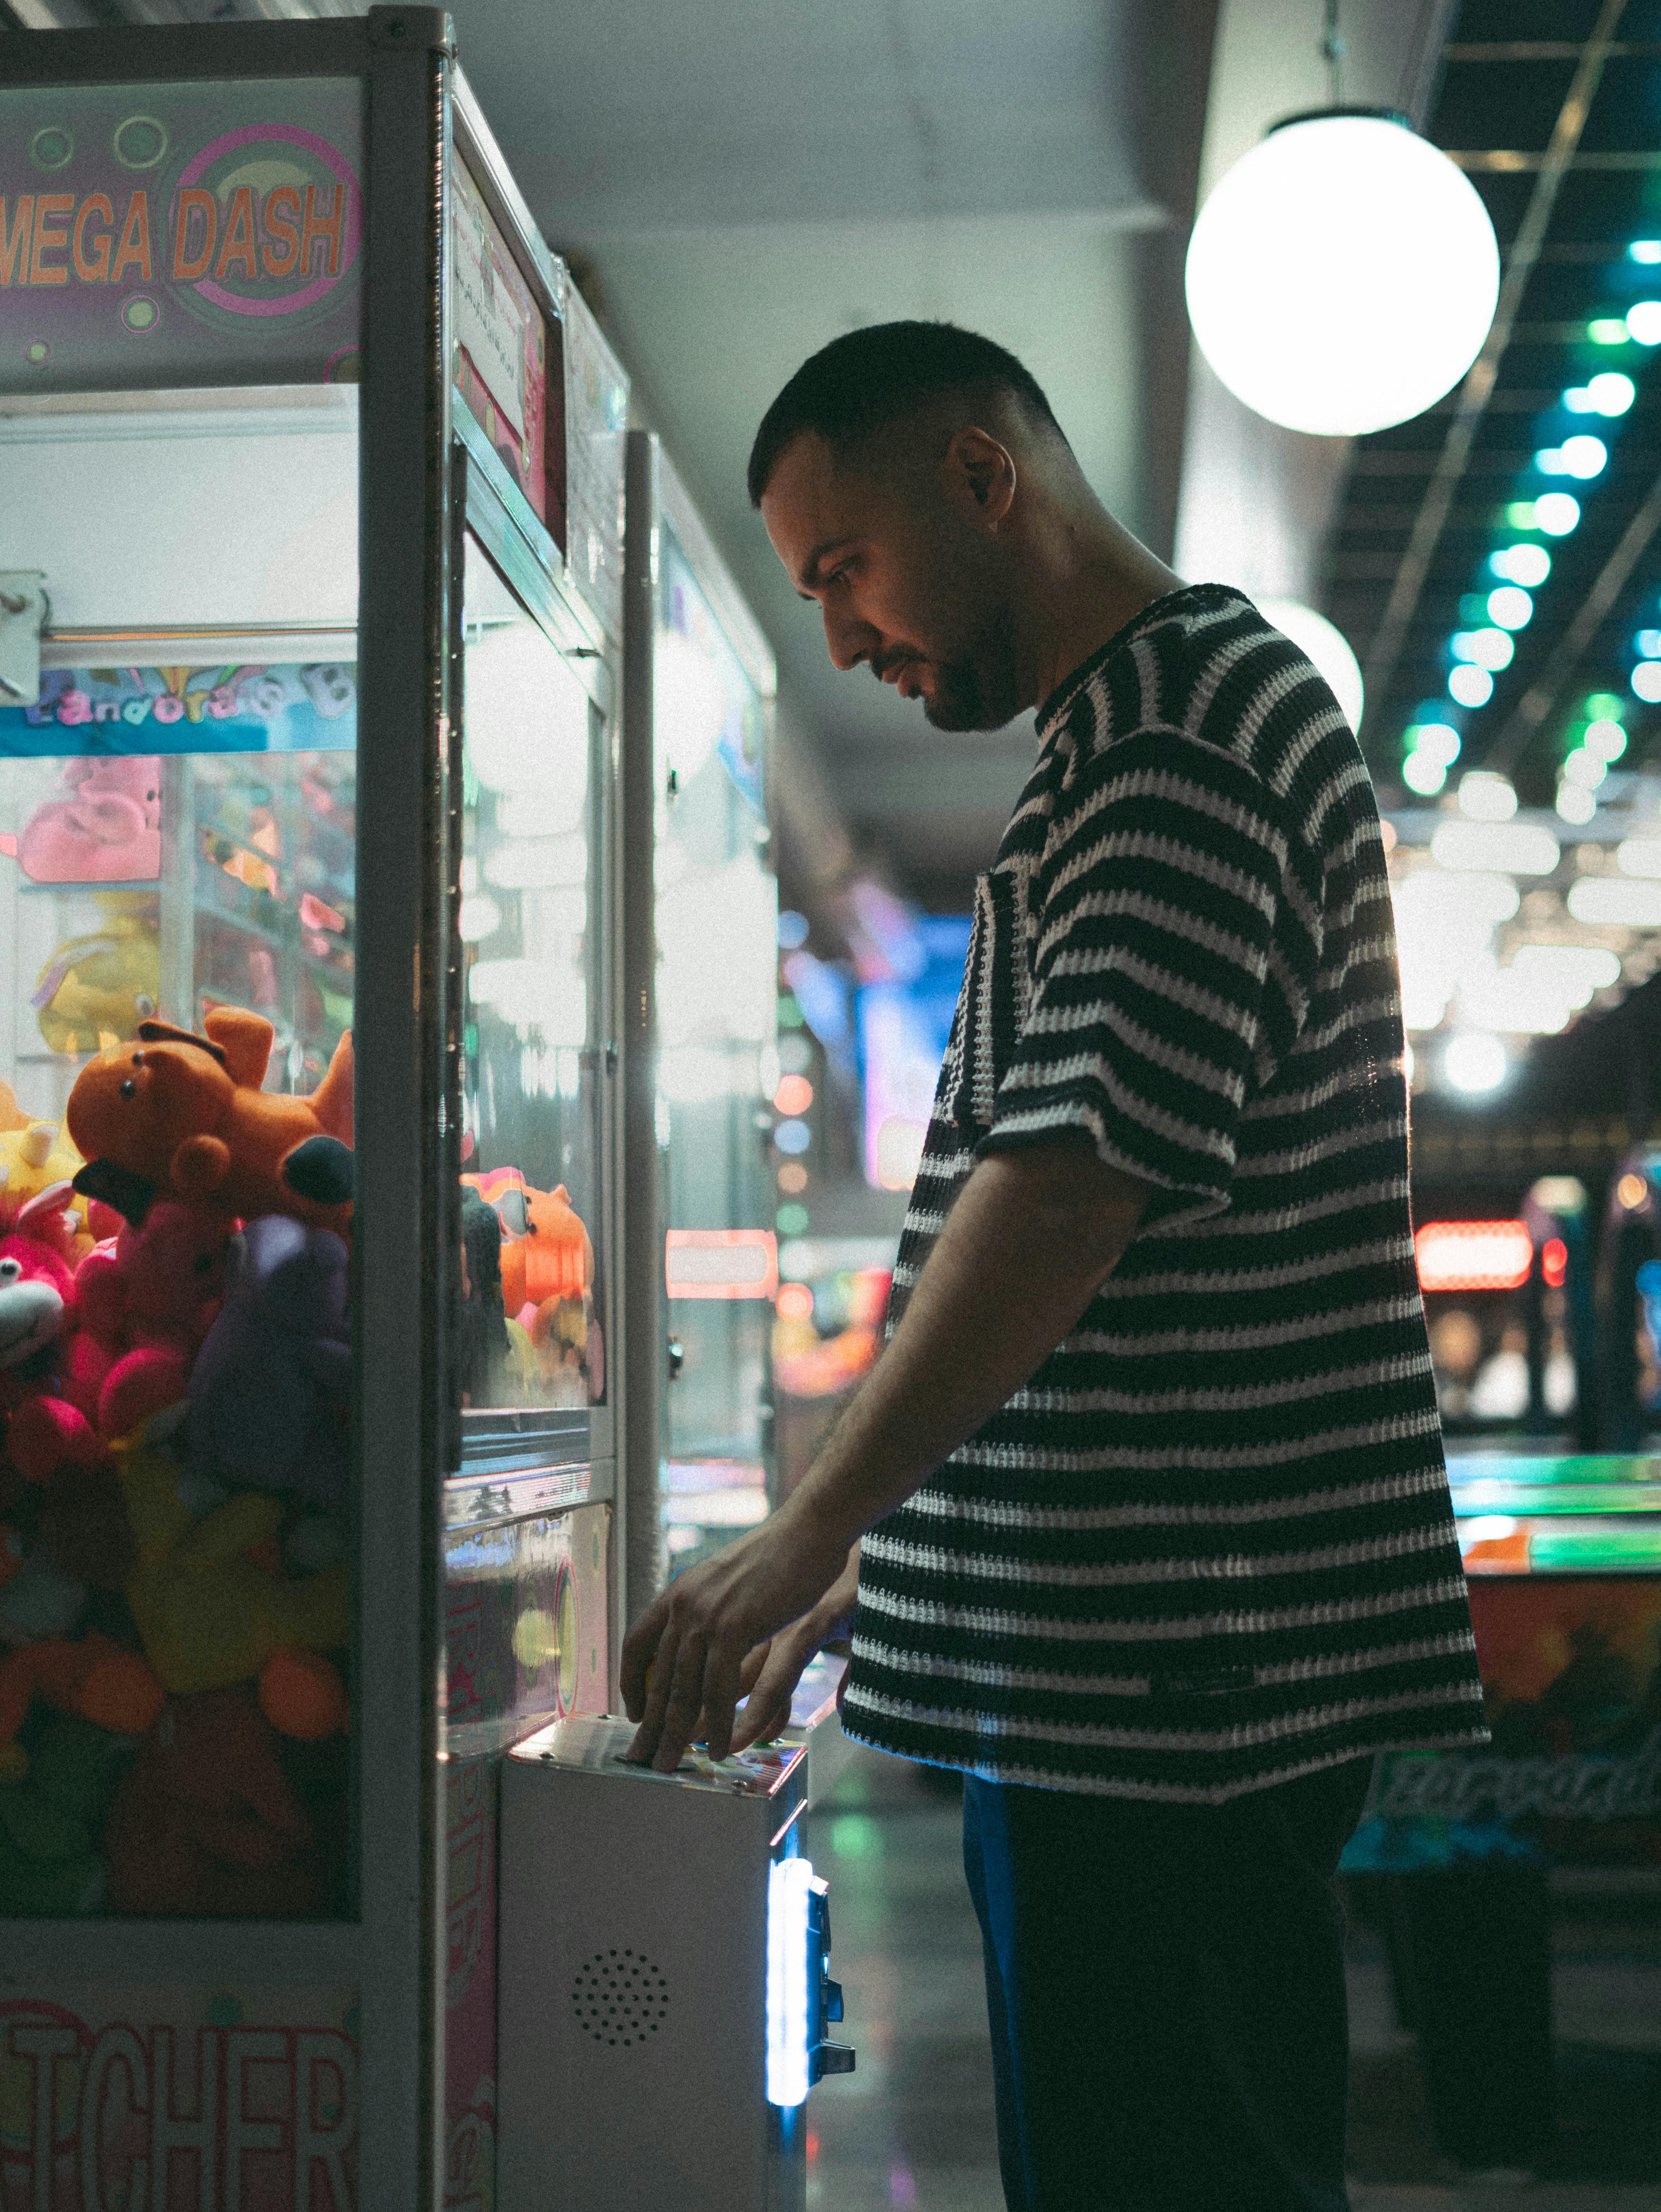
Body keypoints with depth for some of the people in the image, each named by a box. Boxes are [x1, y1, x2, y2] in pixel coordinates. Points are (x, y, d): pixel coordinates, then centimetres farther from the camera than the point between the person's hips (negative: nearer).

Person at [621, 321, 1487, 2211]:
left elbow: (1079, 1170, -22)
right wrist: (872, 1560, 21)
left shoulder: (1177, 727, -11)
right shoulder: (1149, 731, 22)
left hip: (1154, 1670, -10)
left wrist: (811, 1535, -21)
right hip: (1202, 1659, 10)